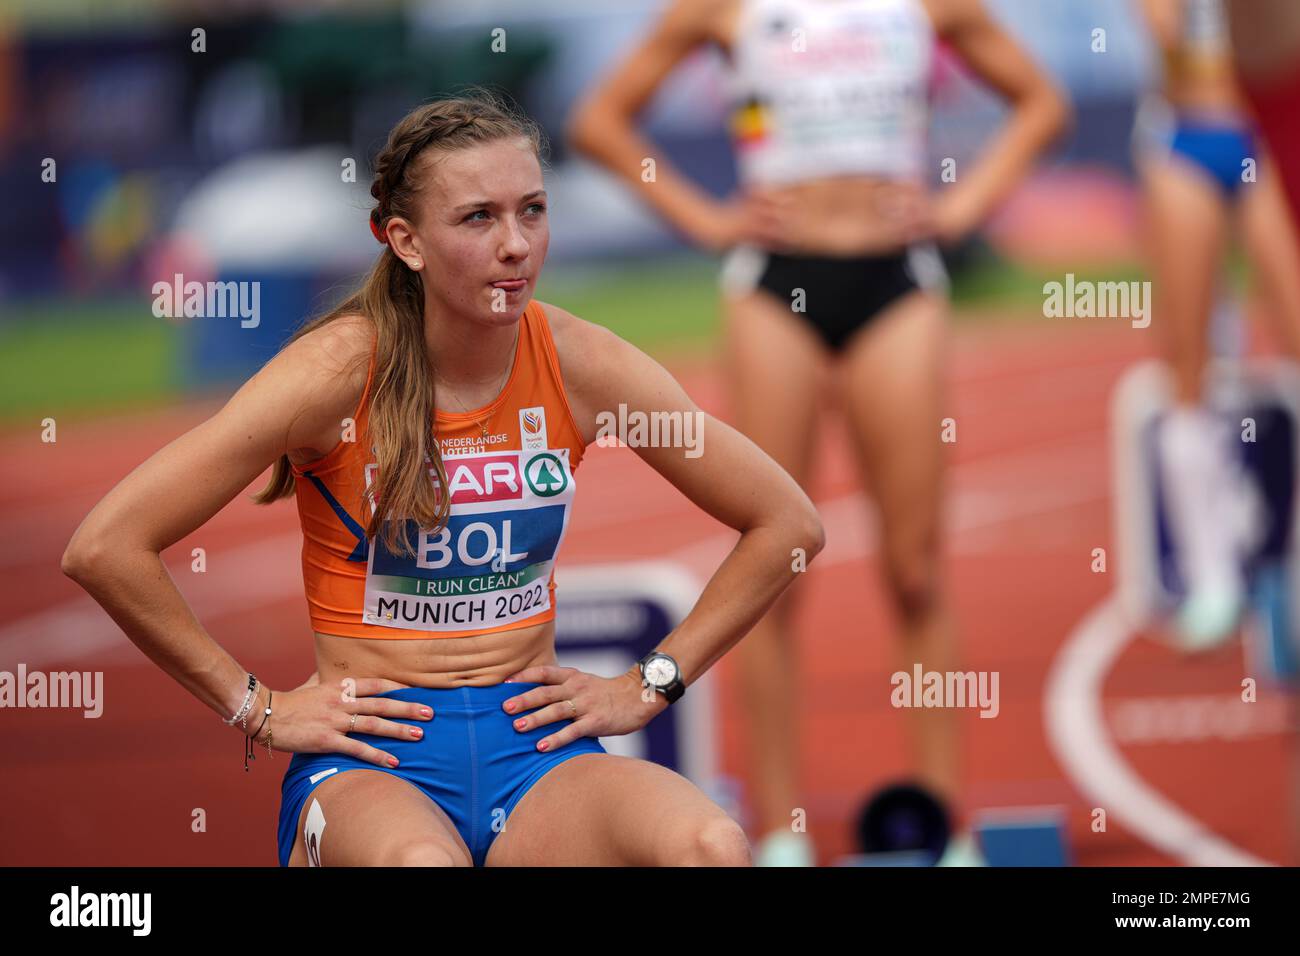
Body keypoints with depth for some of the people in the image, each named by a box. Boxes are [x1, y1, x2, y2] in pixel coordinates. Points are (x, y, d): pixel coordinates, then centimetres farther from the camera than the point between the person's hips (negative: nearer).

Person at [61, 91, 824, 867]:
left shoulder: (577, 363, 0)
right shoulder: (343, 368, -9)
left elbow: (789, 524, 12)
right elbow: (105, 547, -12)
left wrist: (649, 687, 8)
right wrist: (258, 709, -6)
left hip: (534, 743, 3)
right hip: (374, 753, -3)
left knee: (711, 847, -31)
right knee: (420, 861, -41)